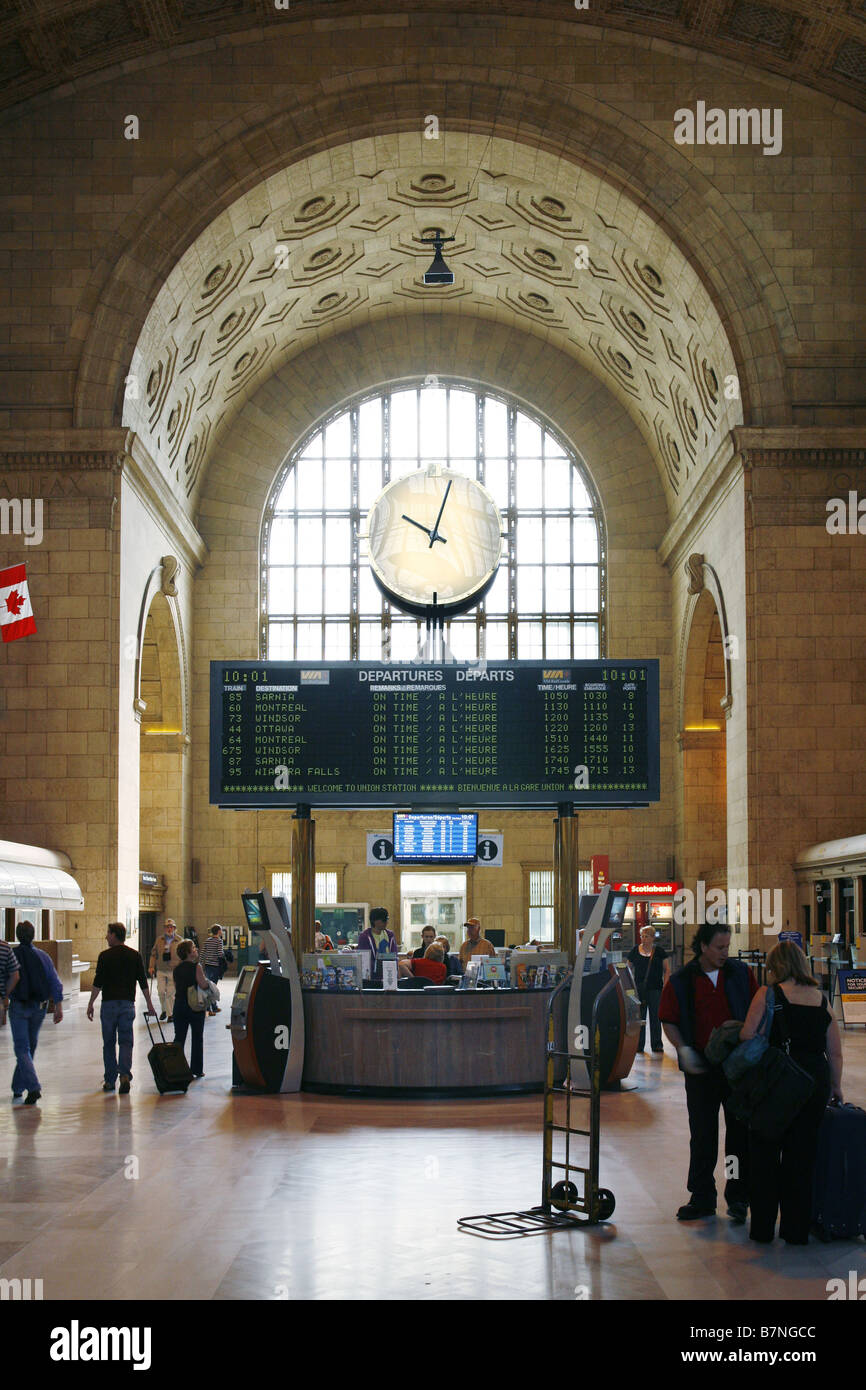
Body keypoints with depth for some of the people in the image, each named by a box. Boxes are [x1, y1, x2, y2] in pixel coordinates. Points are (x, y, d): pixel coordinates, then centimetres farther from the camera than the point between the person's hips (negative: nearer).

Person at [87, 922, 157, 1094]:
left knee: (109, 1043, 8)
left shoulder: (105, 956, -5)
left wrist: (90, 1003, -2)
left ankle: (110, 1080, 11)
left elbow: (98, 982, -9)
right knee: (126, 1041, 3)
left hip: (109, 1003, -2)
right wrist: (149, 1003, 13)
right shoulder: (134, 955, 4)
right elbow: (143, 981, 5)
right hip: (128, 1003, 2)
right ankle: (125, 1074, -17)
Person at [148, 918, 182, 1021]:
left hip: (173, 971, -2)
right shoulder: (159, 940, 8)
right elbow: (154, 954, 11)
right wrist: (151, 966, 2)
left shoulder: (179, 941, 1)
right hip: (161, 970, 2)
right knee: (161, 991, -2)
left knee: (170, 993, -2)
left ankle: (170, 1014, 7)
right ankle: (165, 1010, 19)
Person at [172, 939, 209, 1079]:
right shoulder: (196, 967, -13)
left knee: (179, 1037, 9)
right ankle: (196, 1070, 9)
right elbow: (203, 985, -18)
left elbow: (176, 986, 12)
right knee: (197, 1038, 6)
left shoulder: (177, 968, 5)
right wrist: (205, 979, 1)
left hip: (179, 1004, 5)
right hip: (195, 1005, -5)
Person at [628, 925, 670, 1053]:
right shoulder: (635, 951, 6)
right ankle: (639, 1045, 9)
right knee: (639, 1017, 3)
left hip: (655, 989, -1)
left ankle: (657, 1044, 10)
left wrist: (665, 986, -4)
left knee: (655, 1017, 3)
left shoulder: (659, 951, 3)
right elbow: (629, 968, 14)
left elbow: (667, 970, 7)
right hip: (639, 989, 1)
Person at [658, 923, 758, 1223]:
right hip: (701, 1069, -1)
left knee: (740, 1132, 4)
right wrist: (683, 1049, -11)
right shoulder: (680, 981, -1)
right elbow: (668, 1021, 3)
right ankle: (702, 1198, 17)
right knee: (702, 1136, 6)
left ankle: (738, 1198, 16)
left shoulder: (741, 974, 3)